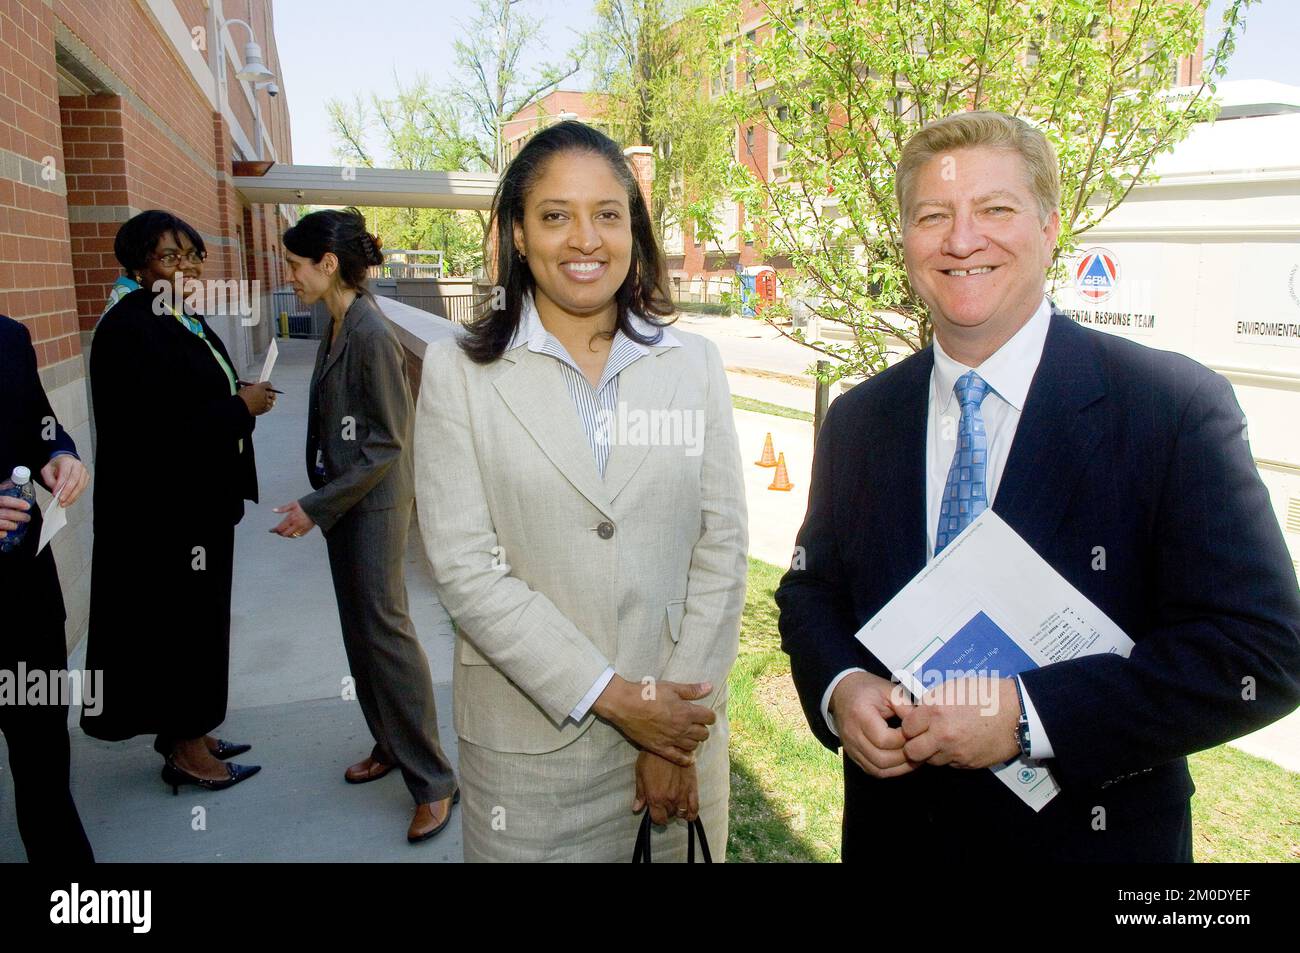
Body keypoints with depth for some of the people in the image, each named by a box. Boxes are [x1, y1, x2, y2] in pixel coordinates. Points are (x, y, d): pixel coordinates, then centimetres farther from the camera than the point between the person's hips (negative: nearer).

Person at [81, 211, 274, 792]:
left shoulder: (189, 321, 11)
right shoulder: (130, 328, -18)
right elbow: (152, 427, -25)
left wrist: (242, 399, 0)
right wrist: (242, 407, -18)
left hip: (201, 499, 9)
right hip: (161, 508, -9)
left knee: (199, 616, 17)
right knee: (179, 619, 3)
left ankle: (186, 731, 32)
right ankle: (185, 750, 19)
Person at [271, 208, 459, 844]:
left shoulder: (372, 334, -19)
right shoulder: (337, 327, 7)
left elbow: (387, 442, -19)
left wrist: (317, 506, -18)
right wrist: (321, 503, 14)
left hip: (374, 505, -9)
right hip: (342, 502, 9)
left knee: (385, 631, -5)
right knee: (360, 631, 16)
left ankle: (432, 781, 6)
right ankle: (390, 745, 32)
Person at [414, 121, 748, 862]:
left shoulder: (694, 364, 3)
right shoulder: (459, 371, -3)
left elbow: (723, 546, -1)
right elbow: (465, 565, -10)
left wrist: (681, 712, -8)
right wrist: (610, 696, -13)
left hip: (681, 725, 2)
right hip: (530, 742, -1)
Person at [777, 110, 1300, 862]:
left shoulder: (1176, 407, -13)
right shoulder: (858, 421, -1)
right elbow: (811, 590, 7)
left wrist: (1027, 716, -24)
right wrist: (840, 688, -13)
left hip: (1093, 832, -3)